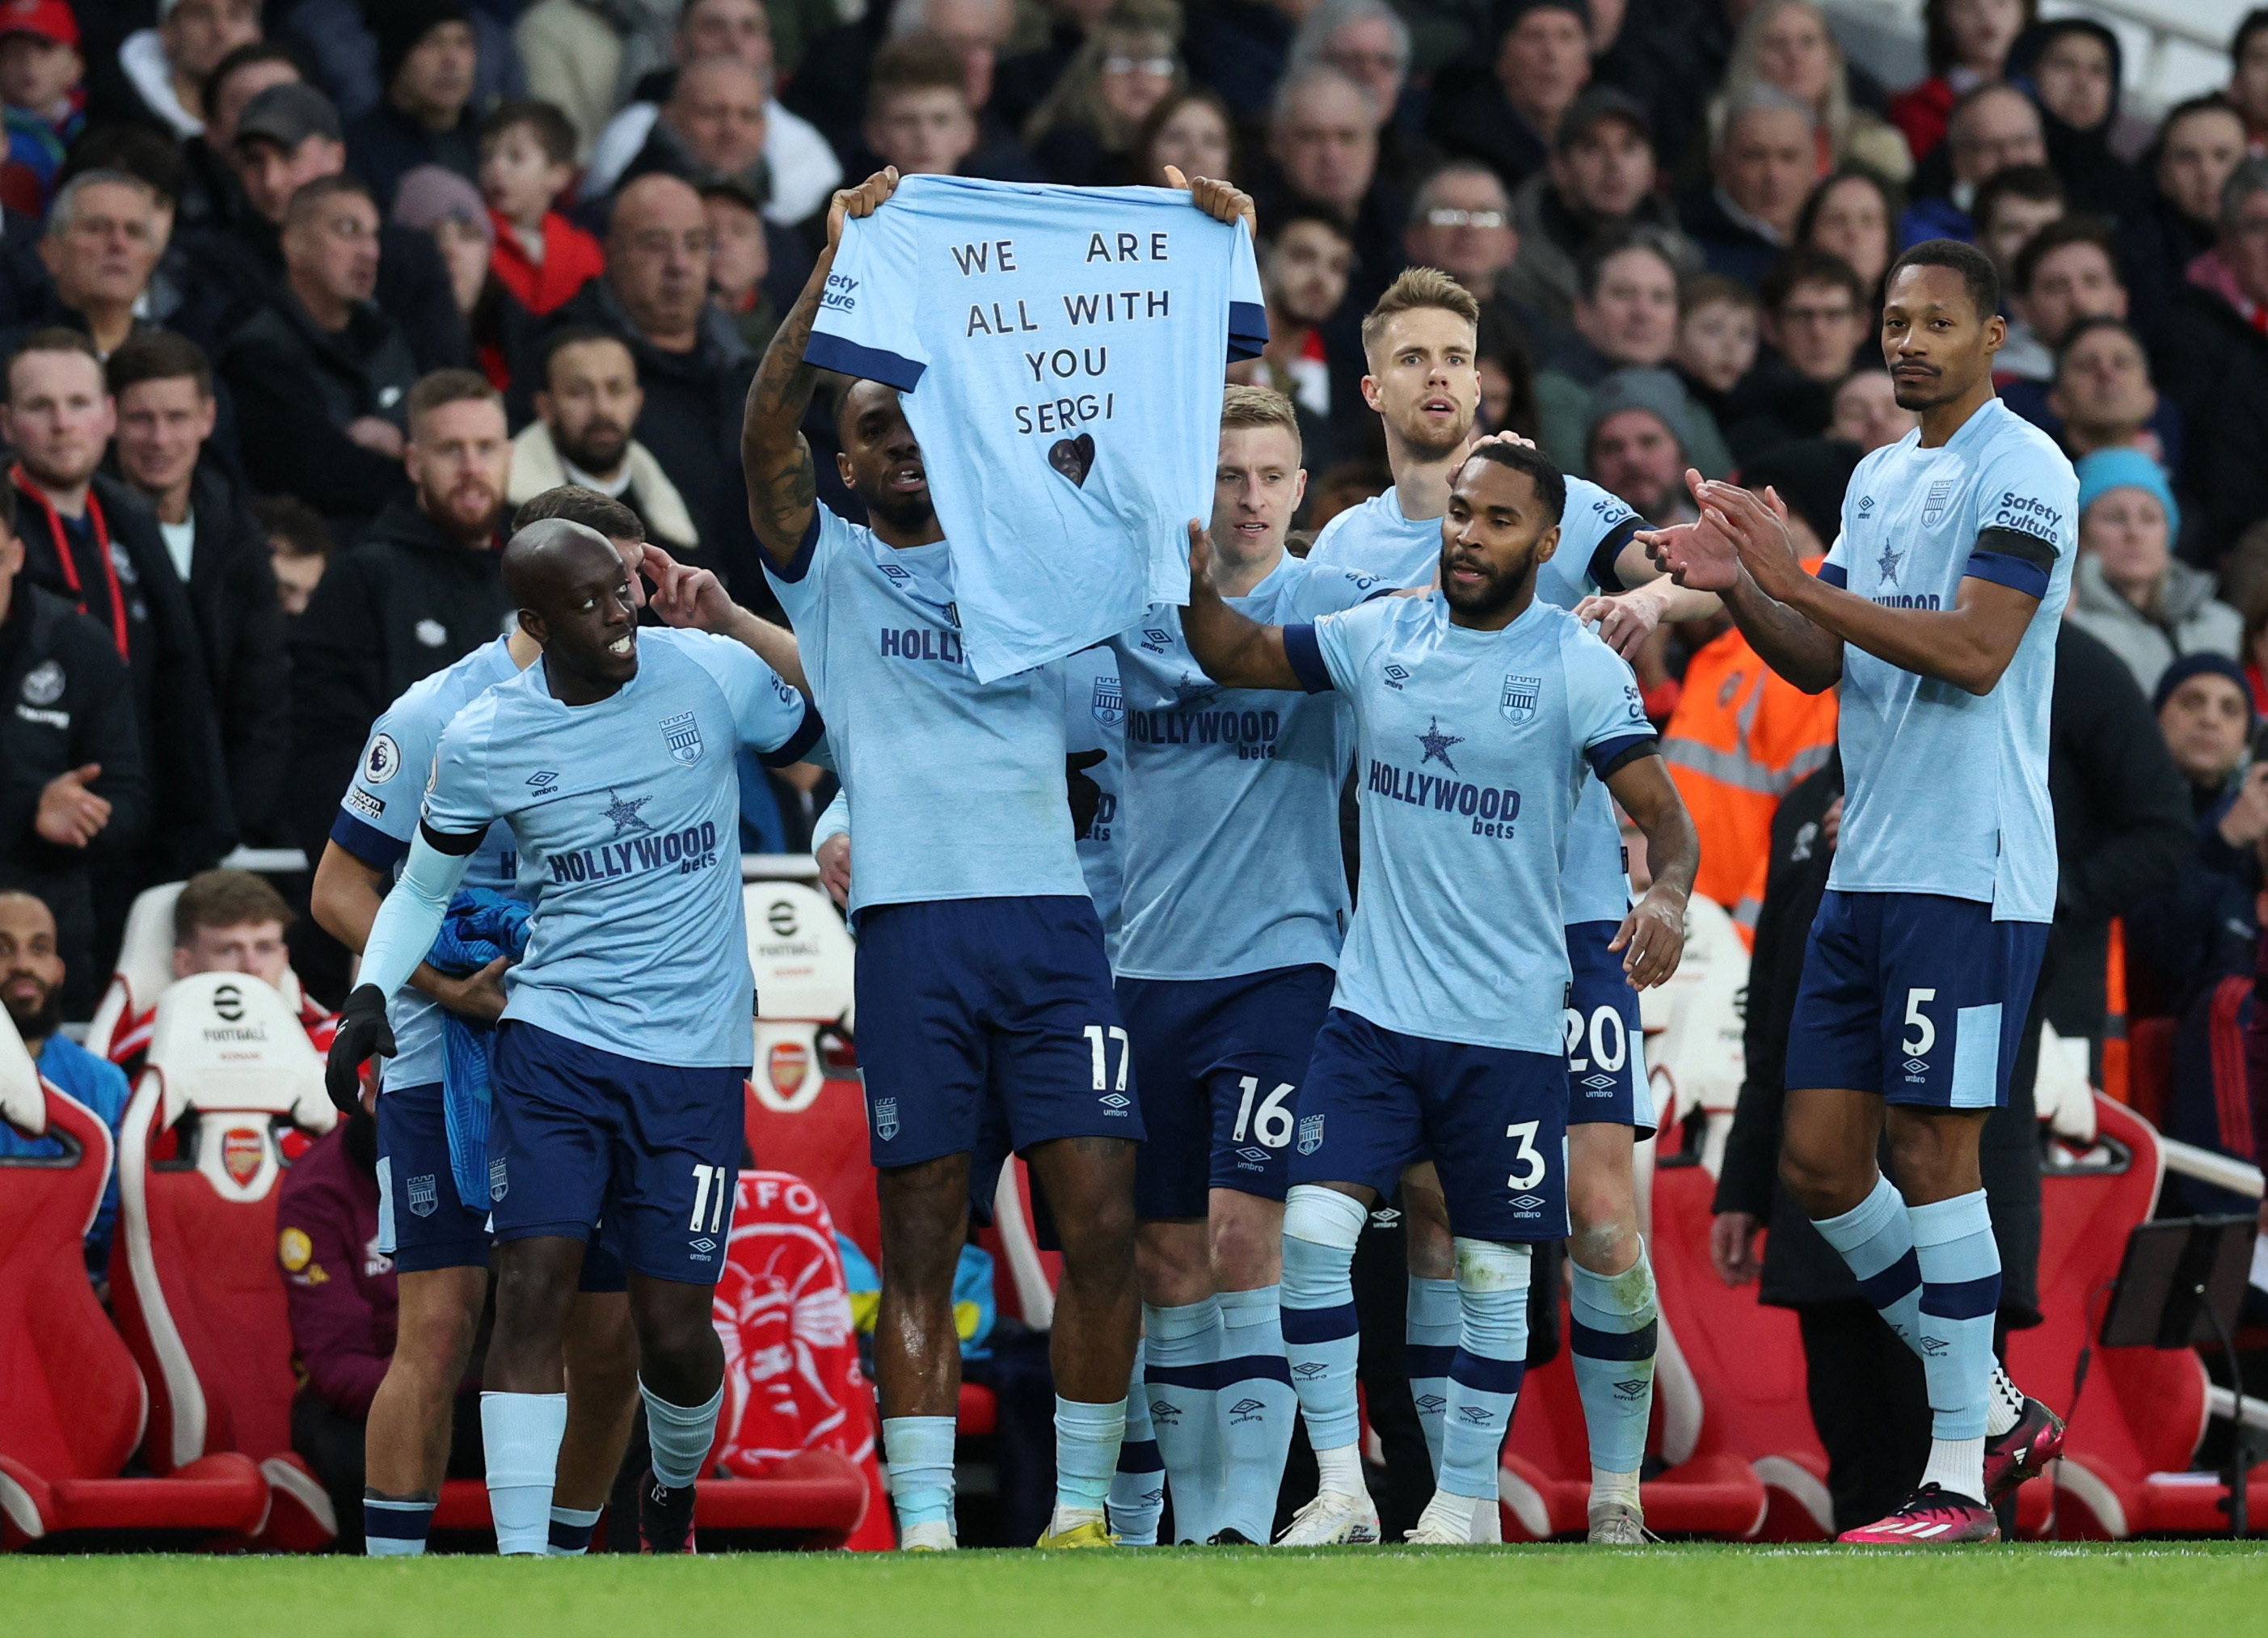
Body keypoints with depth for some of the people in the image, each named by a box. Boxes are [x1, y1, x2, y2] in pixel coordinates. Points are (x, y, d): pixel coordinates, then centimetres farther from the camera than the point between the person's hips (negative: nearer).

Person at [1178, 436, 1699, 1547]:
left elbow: (1660, 809, -11)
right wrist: (1194, 585, -4)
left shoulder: (1578, 665, -6)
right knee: (1313, 1227, -11)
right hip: (1372, 1008, 3)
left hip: (1508, 1025, -3)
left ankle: (1463, 1505, 17)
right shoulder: (1382, 637, 6)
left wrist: (1668, 892, -32)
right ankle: (1341, 1491, -4)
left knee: (1492, 1268, 4)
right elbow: (1235, 659, 17)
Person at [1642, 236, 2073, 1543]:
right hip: (1867, 869, 9)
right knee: (1819, 1159, 7)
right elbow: (1822, 664, 20)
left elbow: (1974, 651, -19)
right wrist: (1742, 587, 2)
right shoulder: (1878, 478, 18)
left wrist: (1802, 584, -20)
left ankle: (1960, 1481, -3)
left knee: (1932, 1150, -9)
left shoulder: (2022, 470, -9)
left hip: (1968, 871, -9)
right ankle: (1996, 1411, 19)